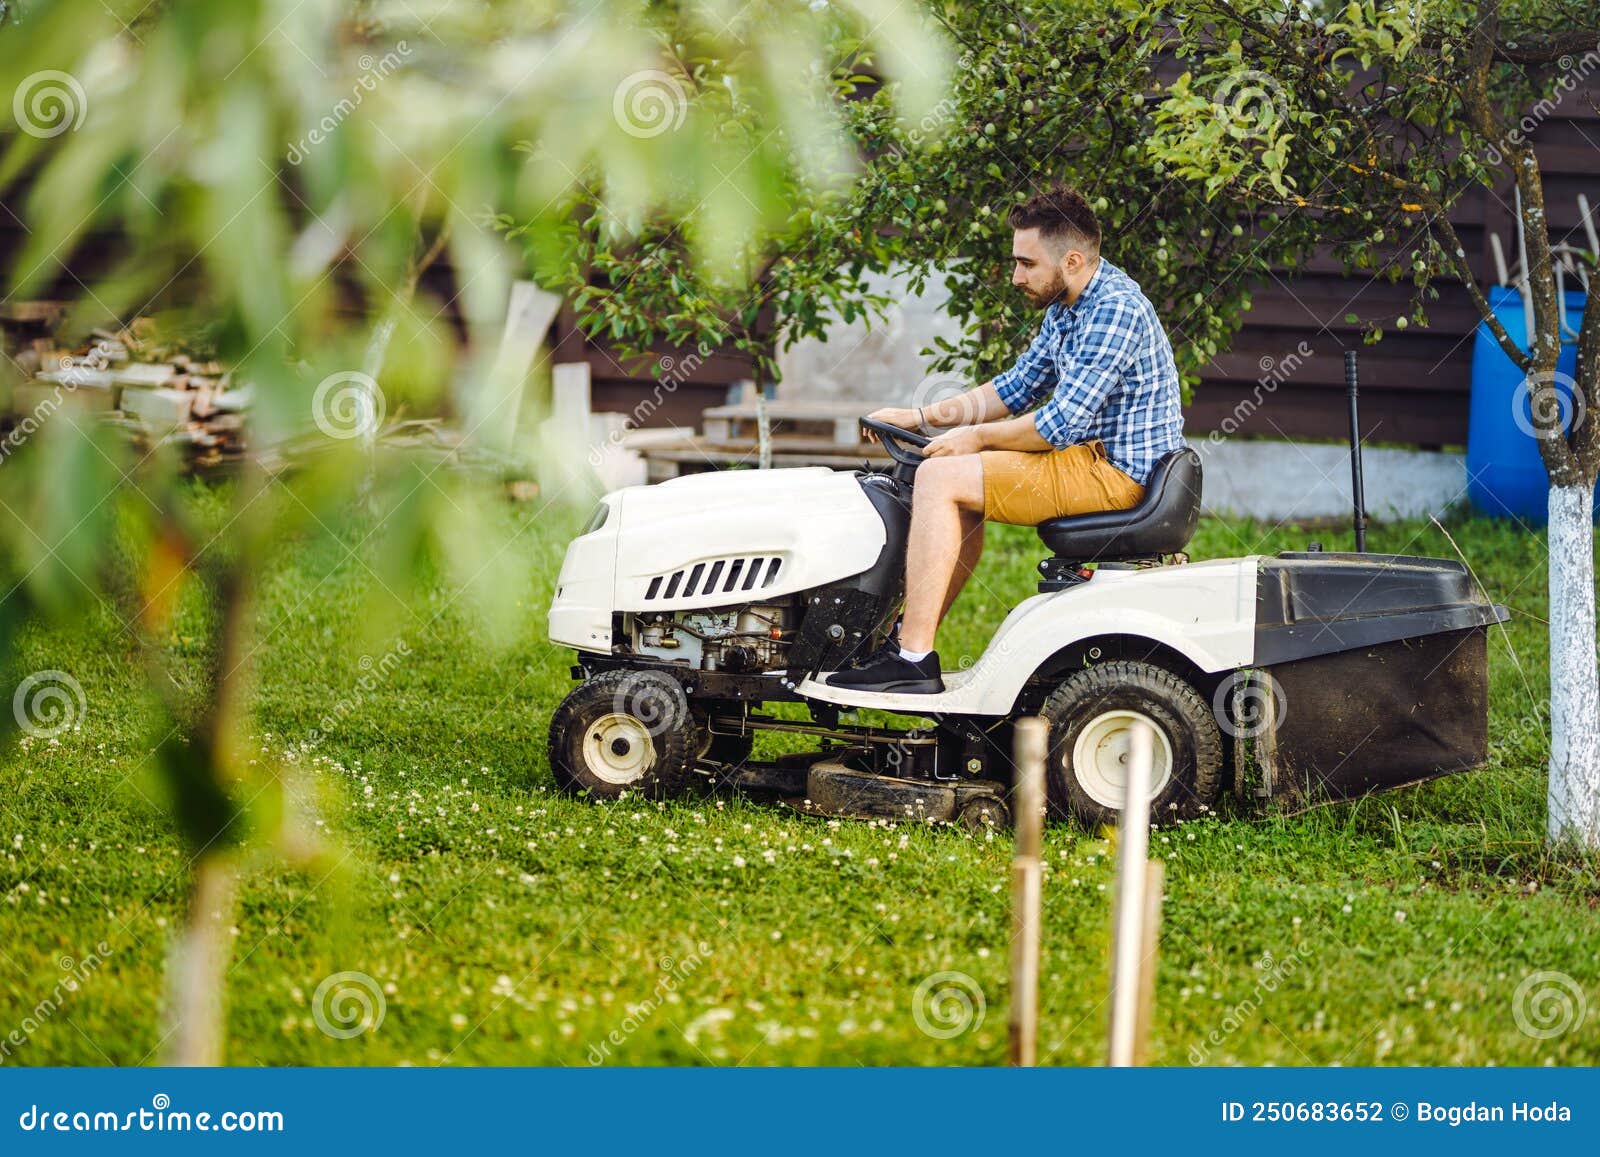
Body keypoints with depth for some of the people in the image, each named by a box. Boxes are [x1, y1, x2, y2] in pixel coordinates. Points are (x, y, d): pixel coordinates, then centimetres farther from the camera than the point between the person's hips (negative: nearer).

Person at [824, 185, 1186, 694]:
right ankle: (911, 639, 15)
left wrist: (978, 437, -8)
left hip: (1116, 473, -11)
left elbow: (1063, 424, -23)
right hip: (1093, 457, 11)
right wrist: (921, 417, 12)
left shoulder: (1114, 309, -19)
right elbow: (1017, 388, 21)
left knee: (940, 477, -15)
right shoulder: (1066, 307, 13)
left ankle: (913, 659, -16)